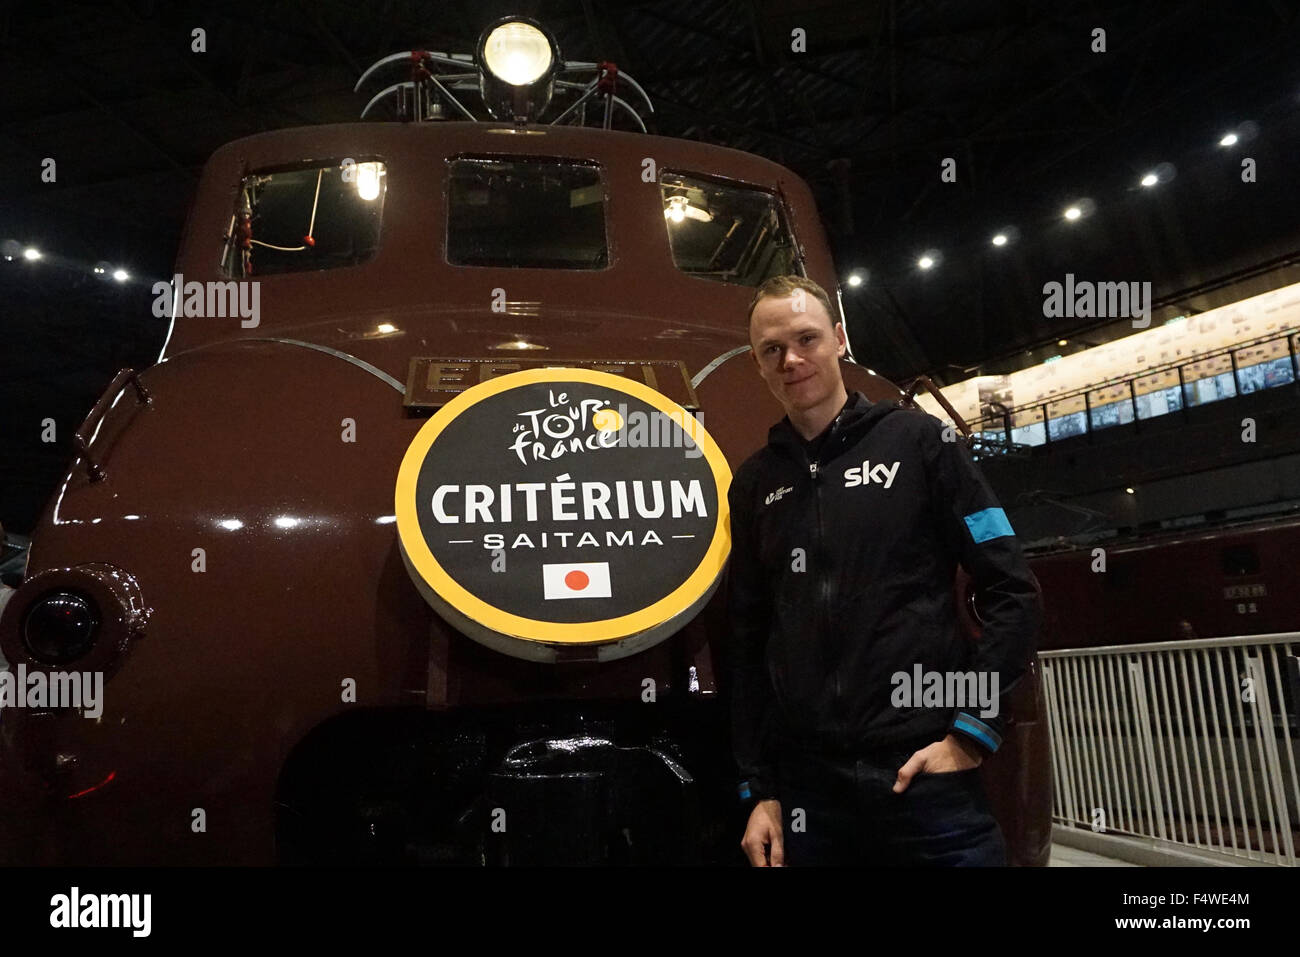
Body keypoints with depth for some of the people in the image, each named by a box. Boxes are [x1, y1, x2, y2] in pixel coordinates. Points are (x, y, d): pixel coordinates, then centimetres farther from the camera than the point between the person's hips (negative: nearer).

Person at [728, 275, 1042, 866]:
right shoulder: (753, 485, 9)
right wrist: (758, 790, 7)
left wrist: (971, 731, -9)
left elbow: (1014, 594, -2)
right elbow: (748, 643, 10)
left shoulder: (917, 440, 1)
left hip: (926, 778, -2)